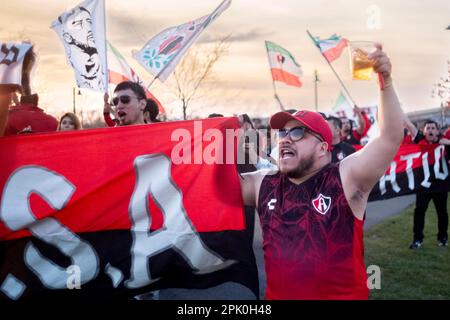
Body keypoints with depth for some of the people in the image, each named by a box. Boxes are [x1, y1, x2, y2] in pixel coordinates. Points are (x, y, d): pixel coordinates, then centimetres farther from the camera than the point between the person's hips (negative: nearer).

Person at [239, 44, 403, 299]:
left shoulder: (346, 179, -11)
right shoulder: (263, 185, 2)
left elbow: (391, 137, -16)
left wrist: (386, 82, -26)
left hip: (343, 295, -3)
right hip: (277, 295, 4)